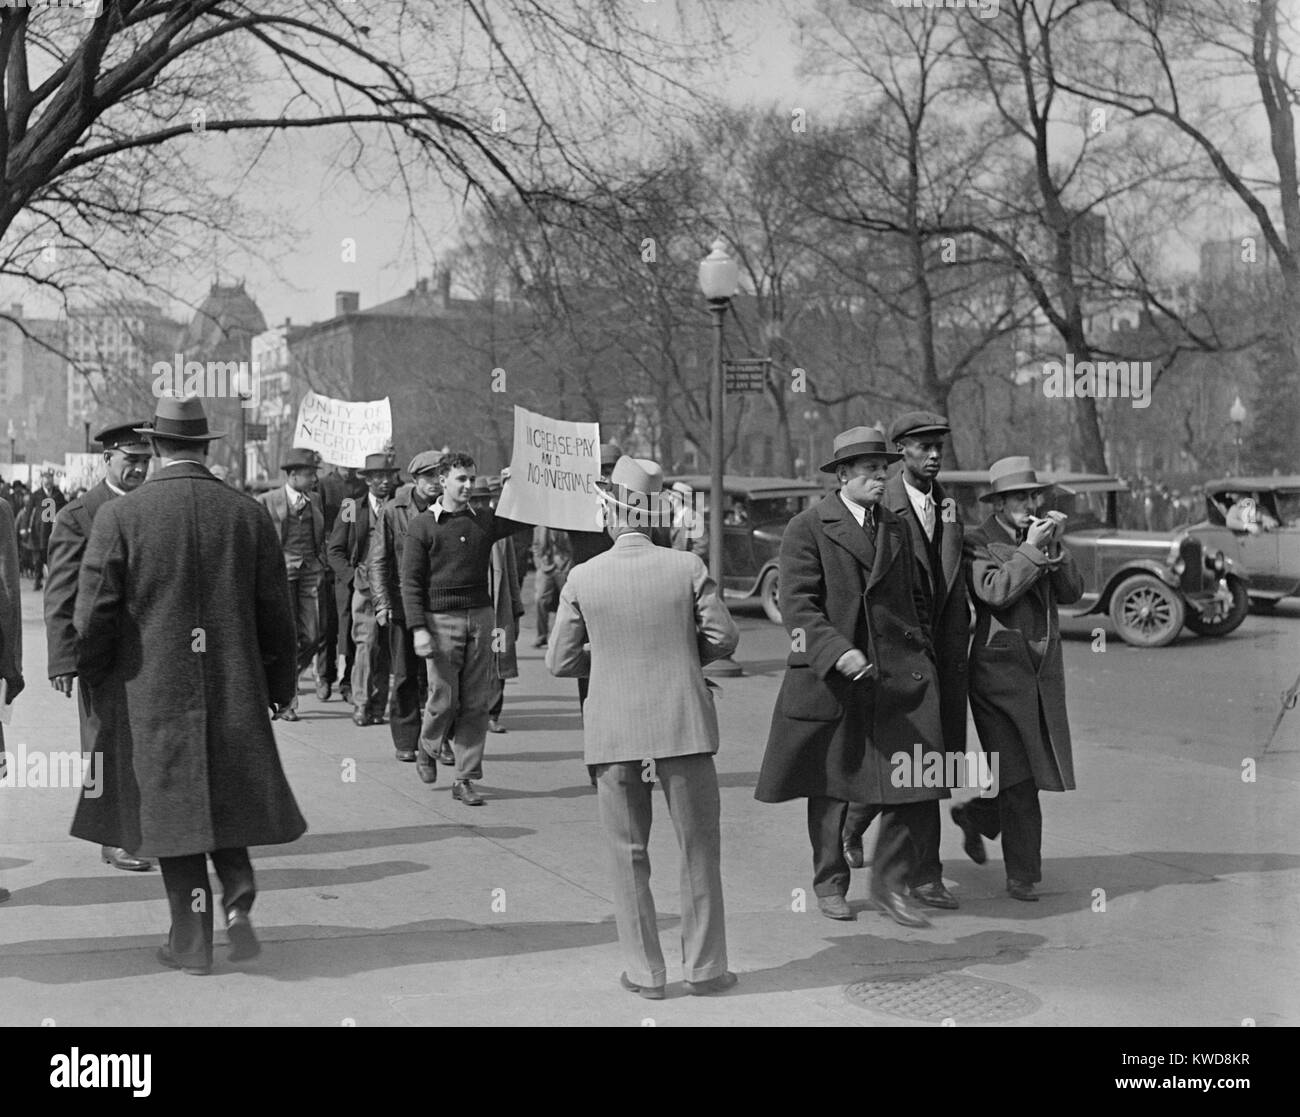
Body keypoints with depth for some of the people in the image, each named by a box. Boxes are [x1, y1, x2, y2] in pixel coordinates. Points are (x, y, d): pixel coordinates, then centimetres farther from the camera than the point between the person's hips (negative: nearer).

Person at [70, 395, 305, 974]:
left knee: (170, 805, 9)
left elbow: (93, 615, -7)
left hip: (152, 692, -2)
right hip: (234, 688, 2)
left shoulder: (119, 517, -8)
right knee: (225, 795, 20)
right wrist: (280, 685, 14)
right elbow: (277, 615, 2)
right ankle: (238, 894, 0)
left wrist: (96, 683, 10)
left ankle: (192, 938, 15)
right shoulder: (250, 515, -1)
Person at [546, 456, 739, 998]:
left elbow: (560, 661, 0)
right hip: (683, 728, 0)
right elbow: (723, 638, -2)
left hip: (613, 734, 1)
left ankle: (645, 972, 18)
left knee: (628, 856, 12)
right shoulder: (687, 568, -7)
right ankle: (704, 967, 21)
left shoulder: (582, 578, -5)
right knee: (699, 850, 13)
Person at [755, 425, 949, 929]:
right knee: (829, 785, 9)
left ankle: (889, 882, 11)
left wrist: (921, 655, 13)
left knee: (916, 780, -6)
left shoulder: (897, 528, 15)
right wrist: (837, 652, -23)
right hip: (828, 676, -4)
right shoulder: (807, 528, -3)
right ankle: (829, 883, 28)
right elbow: (797, 605, -11)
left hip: (897, 674, 4)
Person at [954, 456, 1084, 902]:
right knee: (1017, 775, -4)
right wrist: (1031, 550, -17)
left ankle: (974, 815, 36)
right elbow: (995, 592, -21)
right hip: (1000, 669, -6)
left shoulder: (1041, 537, 12)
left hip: (1043, 669, 6)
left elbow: (1071, 593, 5)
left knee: (1040, 769, 9)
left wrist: (1055, 550, -9)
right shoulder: (978, 541, -6)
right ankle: (1021, 875, 7)